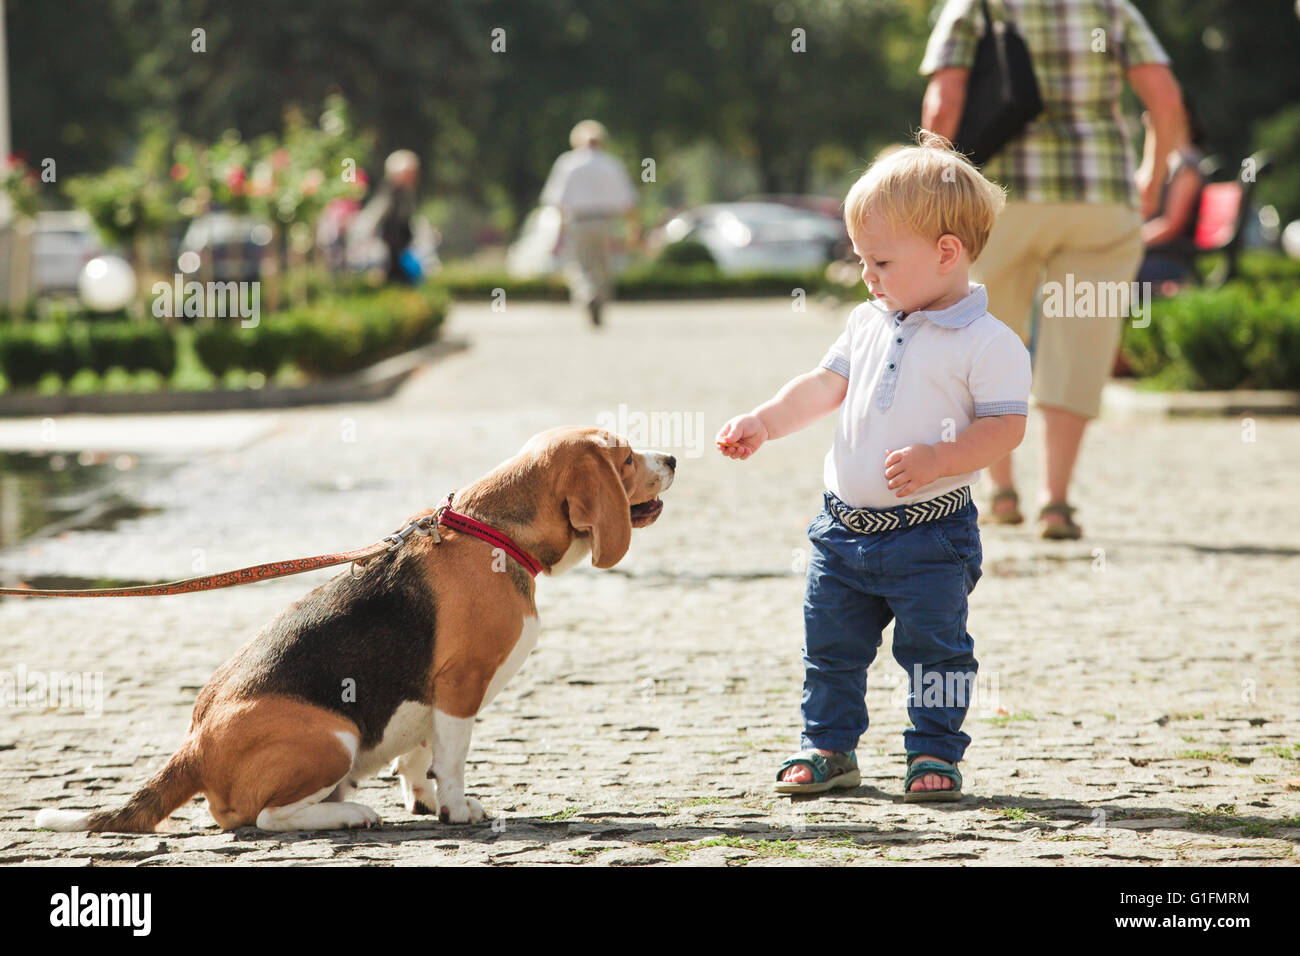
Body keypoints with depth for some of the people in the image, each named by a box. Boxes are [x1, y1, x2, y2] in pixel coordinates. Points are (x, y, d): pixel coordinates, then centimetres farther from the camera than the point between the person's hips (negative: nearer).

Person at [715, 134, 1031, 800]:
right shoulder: (868, 325, 9)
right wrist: (764, 422, 1)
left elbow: (1004, 427, -17)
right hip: (845, 527, 6)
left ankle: (934, 753, 13)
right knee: (830, 646, 13)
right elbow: (824, 387, 14)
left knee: (934, 648, -1)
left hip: (928, 532, -6)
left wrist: (936, 459, -28)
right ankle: (828, 747, 25)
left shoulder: (988, 343, -12)